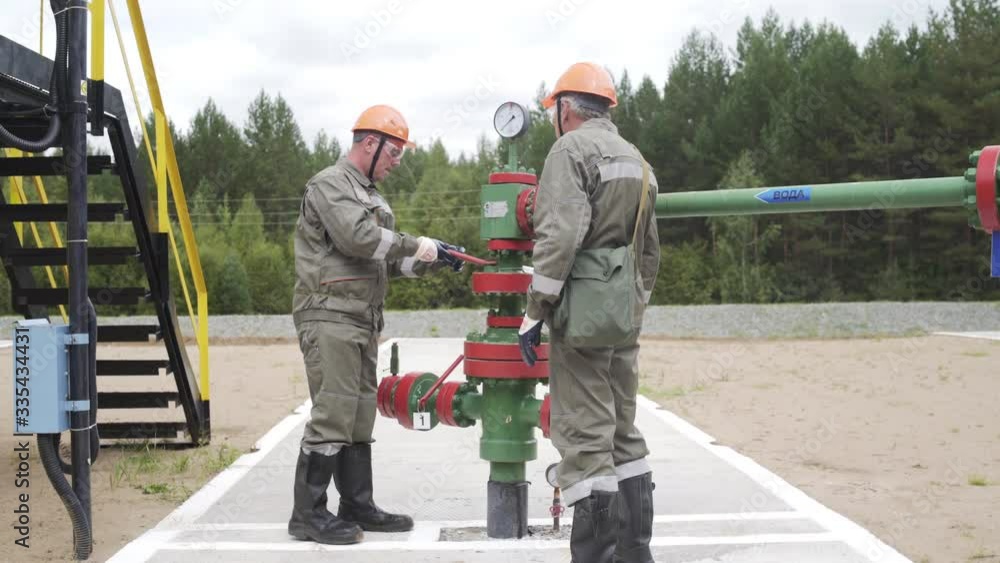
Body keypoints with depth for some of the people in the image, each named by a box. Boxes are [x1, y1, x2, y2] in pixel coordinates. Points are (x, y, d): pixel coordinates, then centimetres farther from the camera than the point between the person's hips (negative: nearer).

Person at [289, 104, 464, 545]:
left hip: (362, 322, 9)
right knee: (332, 416, -11)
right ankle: (308, 515, -5)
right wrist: (418, 245, -14)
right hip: (330, 316, -9)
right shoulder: (330, 185, -7)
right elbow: (357, 238, -21)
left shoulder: (371, 194, 22)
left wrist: (431, 261, 7)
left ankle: (358, 506, 18)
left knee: (360, 417, 11)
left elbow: (386, 259, 21)